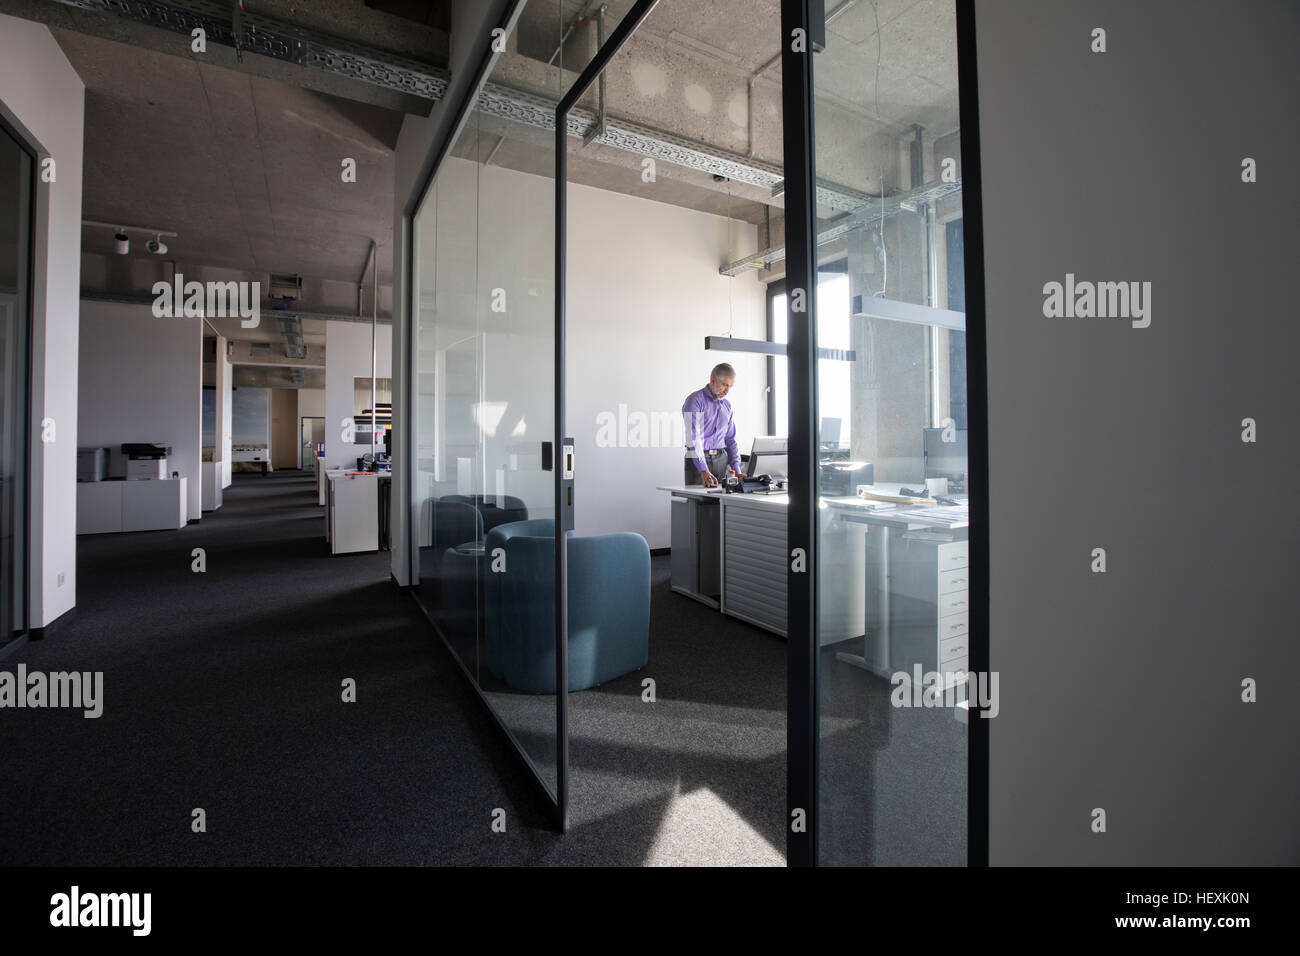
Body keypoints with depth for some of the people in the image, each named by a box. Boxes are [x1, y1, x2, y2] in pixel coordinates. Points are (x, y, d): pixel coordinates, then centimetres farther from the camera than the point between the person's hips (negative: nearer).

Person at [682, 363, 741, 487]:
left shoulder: (726, 405, 13)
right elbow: (693, 437, -19)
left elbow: (730, 439, 17)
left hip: (721, 459, 6)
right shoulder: (695, 401, -9)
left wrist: (737, 471, 6)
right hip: (698, 460, -6)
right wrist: (704, 471, -29)